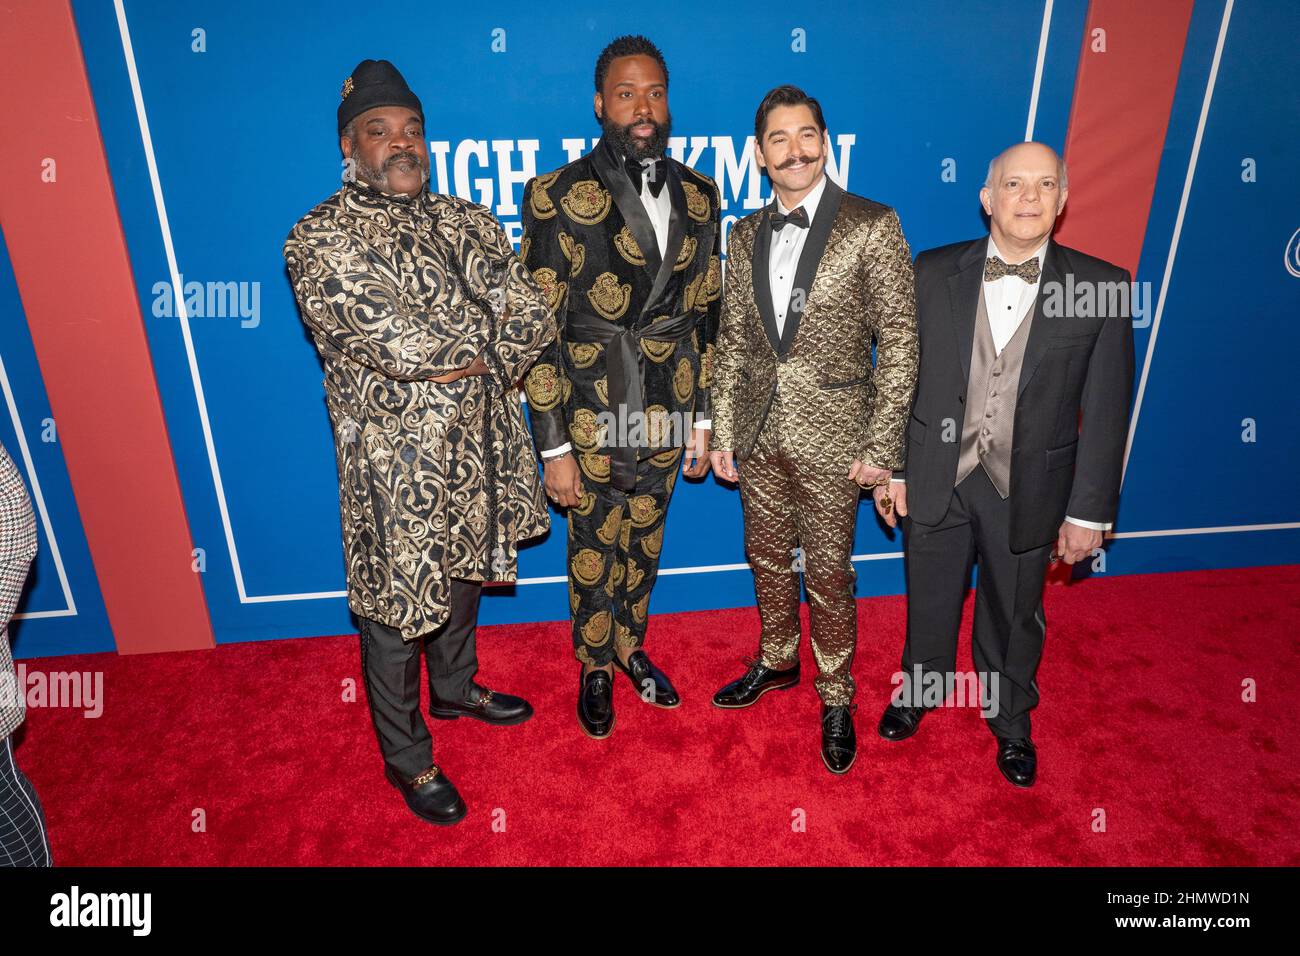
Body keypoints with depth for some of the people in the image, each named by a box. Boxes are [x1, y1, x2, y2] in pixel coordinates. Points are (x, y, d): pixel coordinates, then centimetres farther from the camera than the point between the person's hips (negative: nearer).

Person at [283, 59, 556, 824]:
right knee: (399, 607, 9)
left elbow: (535, 316, -1)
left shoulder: (467, 222, 7)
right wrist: (486, 341, -10)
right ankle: (408, 758, 32)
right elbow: (394, 343, -24)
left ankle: (456, 686, 52)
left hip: (482, 450, 6)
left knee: (466, 575, 24)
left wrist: (459, 360, -15)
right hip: (400, 465, -6)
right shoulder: (323, 239, -12)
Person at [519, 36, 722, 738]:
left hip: (667, 418, 4)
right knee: (593, 554, 13)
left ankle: (630, 645, 45)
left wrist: (701, 420, 9)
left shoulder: (697, 196, 3)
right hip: (591, 420, -4)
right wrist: (553, 449, -12)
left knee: (645, 545, 20)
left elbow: (705, 316, 9)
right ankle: (595, 668, 38)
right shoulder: (557, 198, -11)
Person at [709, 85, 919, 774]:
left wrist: (882, 447, -12)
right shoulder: (746, 236, 7)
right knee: (768, 558, 18)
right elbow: (732, 342, 10)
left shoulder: (872, 226, -7)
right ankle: (777, 662, 41)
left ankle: (836, 697, 27)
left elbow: (899, 343, -9)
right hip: (758, 432, 5)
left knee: (827, 573, 6)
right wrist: (721, 432, 6)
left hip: (830, 437, -4)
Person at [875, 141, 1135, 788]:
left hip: (1028, 488, 0)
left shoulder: (1102, 287, -7)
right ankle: (920, 687, 47)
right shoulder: (933, 272, -4)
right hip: (936, 477, 1)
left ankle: (1011, 720, 44)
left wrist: (1089, 510, -5)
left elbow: (1105, 411, -6)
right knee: (930, 601, 19)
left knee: (1015, 615, 18)